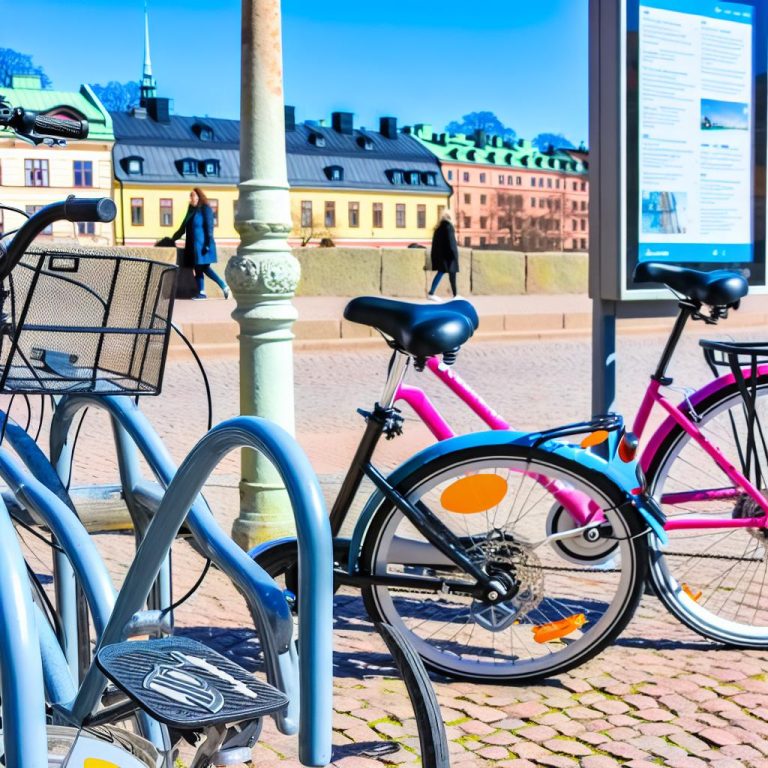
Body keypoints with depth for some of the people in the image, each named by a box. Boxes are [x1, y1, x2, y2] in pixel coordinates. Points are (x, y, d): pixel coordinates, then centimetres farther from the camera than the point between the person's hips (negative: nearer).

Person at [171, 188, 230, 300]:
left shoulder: (205, 209, -6)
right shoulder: (191, 211, 16)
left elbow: (209, 228, -12)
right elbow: (183, 228, 22)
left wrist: (208, 244, -19)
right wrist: (173, 239, 20)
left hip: (202, 245, -8)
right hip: (193, 246, 8)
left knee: (205, 268, -10)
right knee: (198, 269, 5)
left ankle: (224, 287, -6)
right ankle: (201, 292, 6)